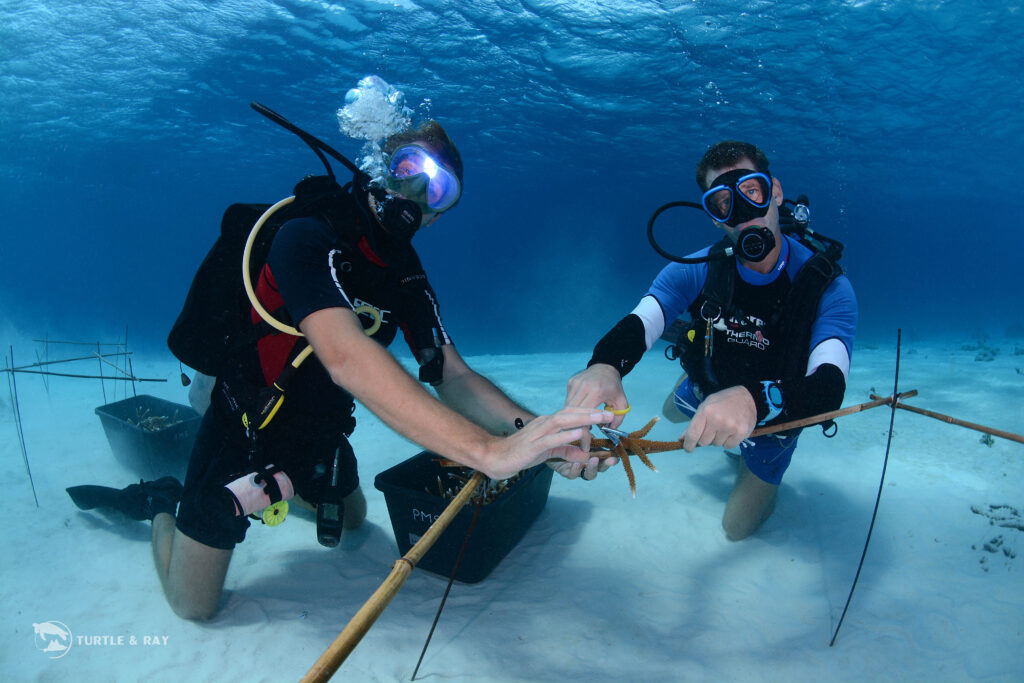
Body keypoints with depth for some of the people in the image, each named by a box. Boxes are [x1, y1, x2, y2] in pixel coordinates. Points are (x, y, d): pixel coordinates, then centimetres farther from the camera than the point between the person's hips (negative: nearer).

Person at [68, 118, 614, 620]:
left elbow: (452, 376, -13)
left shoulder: (408, 278, -6)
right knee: (193, 604, 1)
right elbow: (346, 357, -46)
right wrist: (488, 451, -55)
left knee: (350, 521, 29)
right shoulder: (308, 238, -30)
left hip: (319, 434, 7)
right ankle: (163, 502, 27)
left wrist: (532, 429, -32)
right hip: (243, 428, -7)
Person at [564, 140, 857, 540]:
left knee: (738, 527, 11)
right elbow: (638, 324, -38)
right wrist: (604, 365, -63)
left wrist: (755, 400, -69)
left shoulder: (828, 288, -34)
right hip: (707, 393, 4)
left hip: (776, 413, -3)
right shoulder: (696, 272, -24)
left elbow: (830, 388, -46)